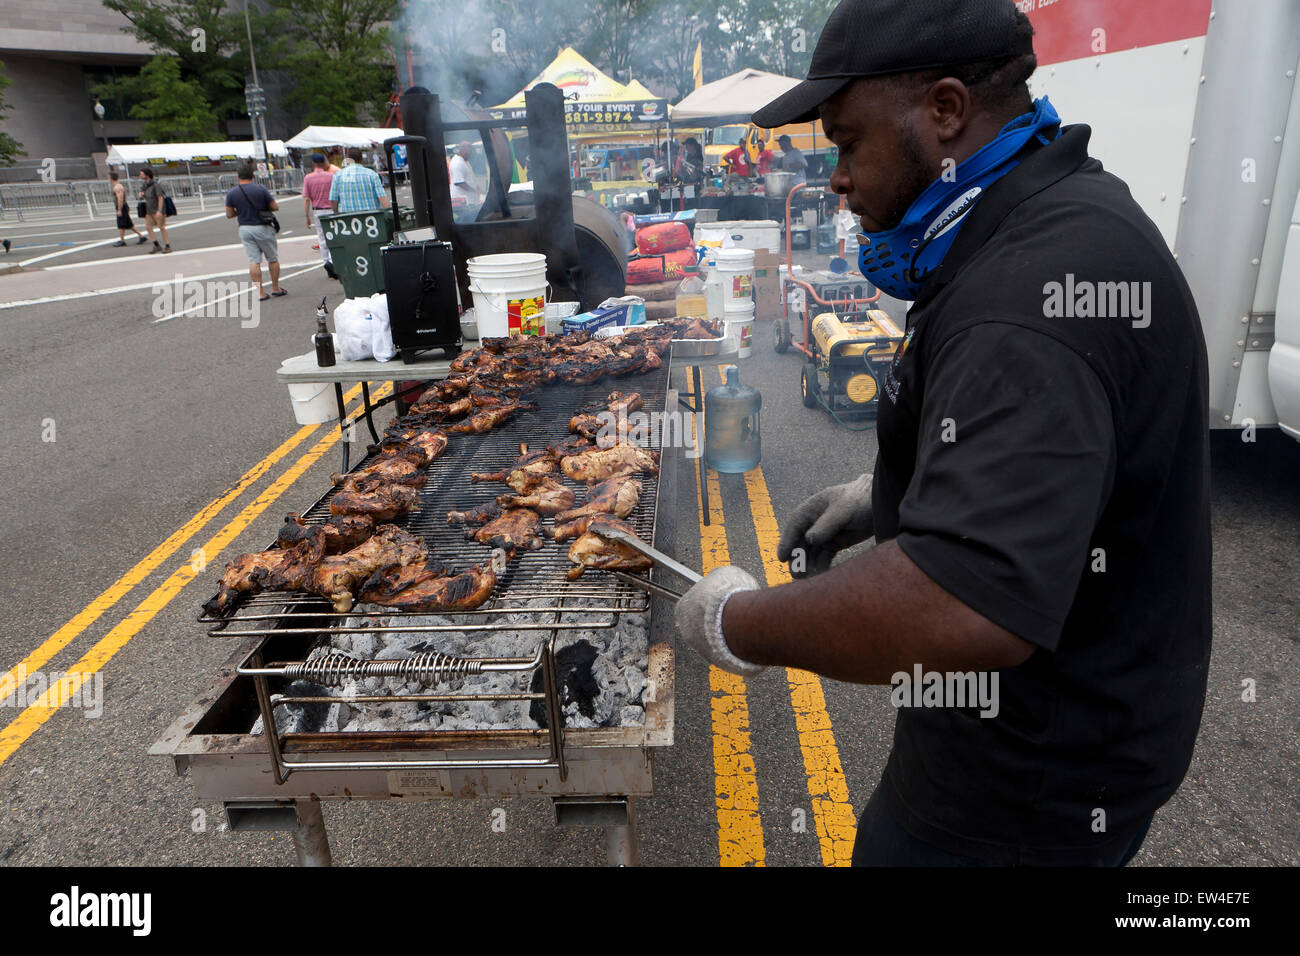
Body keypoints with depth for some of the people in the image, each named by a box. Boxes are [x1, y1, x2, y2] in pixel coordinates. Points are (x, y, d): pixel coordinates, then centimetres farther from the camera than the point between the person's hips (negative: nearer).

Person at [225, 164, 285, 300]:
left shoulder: (231, 194, -1)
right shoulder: (261, 189, -9)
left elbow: (229, 215, 1)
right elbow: (275, 207, -7)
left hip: (244, 229, 3)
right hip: (262, 228, -3)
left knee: (253, 260, 4)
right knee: (272, 259, 12)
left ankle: (260, 292, 0)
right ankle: (276, 288, 17)